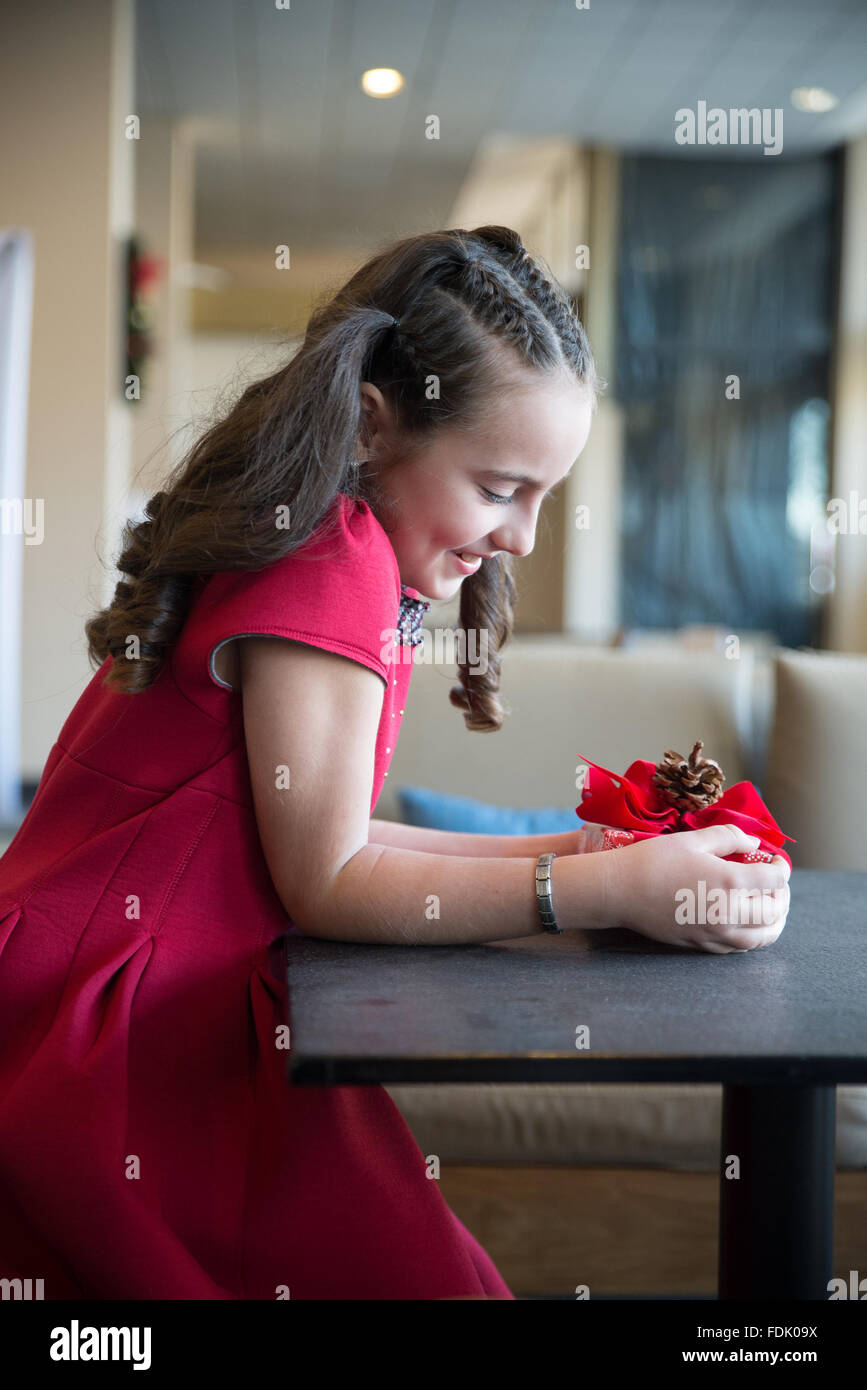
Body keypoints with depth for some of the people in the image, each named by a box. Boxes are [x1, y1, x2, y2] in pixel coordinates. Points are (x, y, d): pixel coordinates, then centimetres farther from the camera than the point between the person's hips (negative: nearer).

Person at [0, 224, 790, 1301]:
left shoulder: (354, 559, 13)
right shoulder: (334, 556, -16)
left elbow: (325, 835, 10)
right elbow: (326, 882, -17)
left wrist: (558, 850, 5)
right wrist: (609, 889, -16)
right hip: (121, 1029, -9)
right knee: (421, 1283, -15)